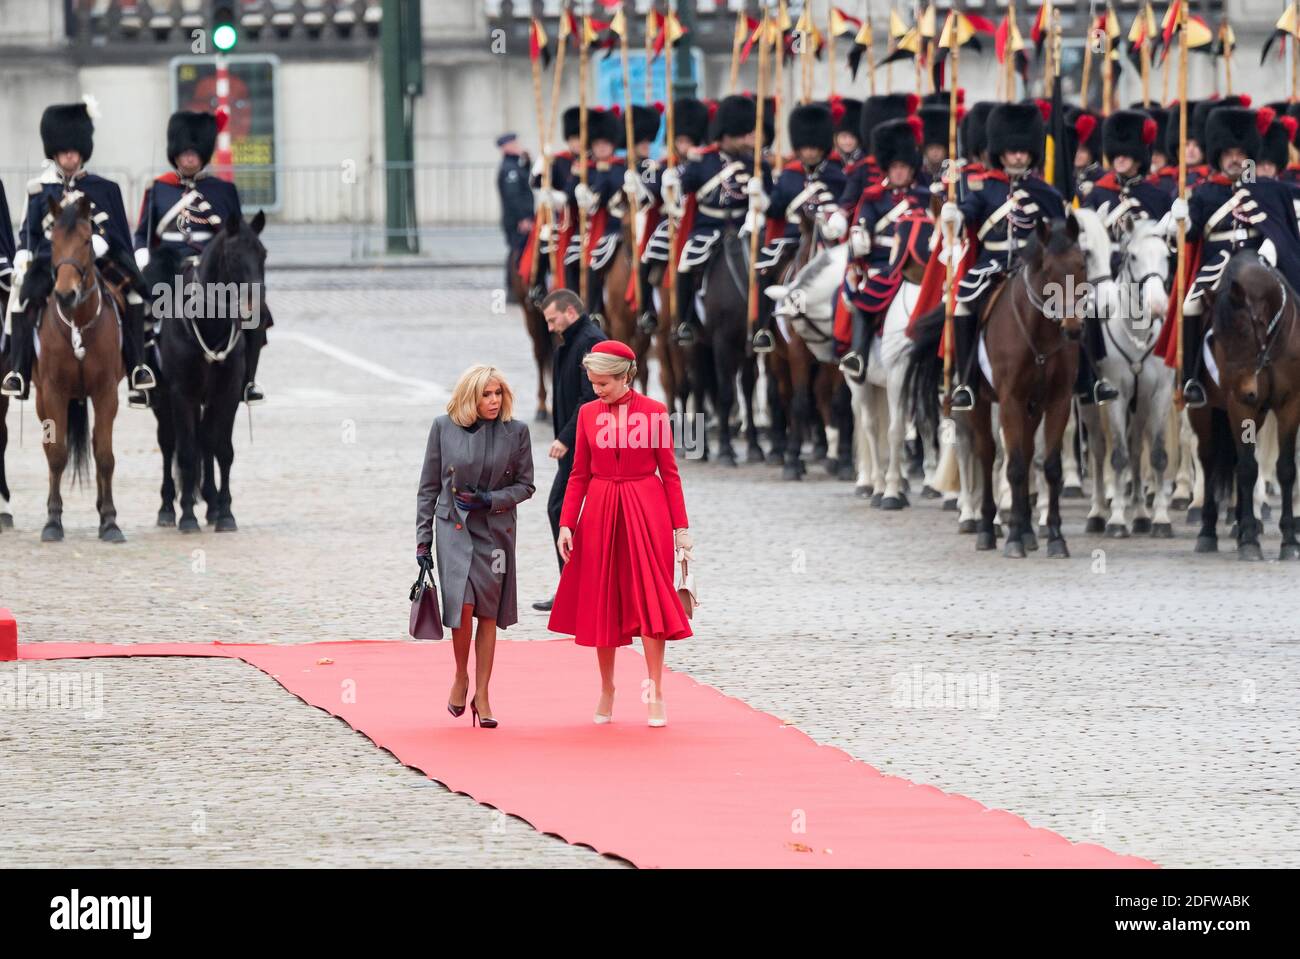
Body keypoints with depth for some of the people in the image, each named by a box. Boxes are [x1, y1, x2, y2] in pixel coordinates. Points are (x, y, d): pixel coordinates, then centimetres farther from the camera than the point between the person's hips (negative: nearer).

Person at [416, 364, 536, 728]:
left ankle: (481, 695, 13)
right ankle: (461, 677, 6)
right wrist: (422, 540, 2)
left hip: (496, 530, 1)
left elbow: (525, 485, 6)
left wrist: (489, 500, -12)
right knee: (462, 604, -18)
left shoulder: (516, 432, 0)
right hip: (454, 527, -1)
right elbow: (429, 486, 5)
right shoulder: (444, 428, -1)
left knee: (488, 612, 3)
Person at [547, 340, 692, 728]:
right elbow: (579, 474, 7)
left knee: (649, 600, -5)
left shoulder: (653, 411, -3)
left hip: (645, 511, -3)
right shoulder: (588, 413, 4)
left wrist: (680, 526, -2)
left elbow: (669, 471, 0)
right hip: (600, 513, 3)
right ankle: (607, 691, 17)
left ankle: (656, 694, -2)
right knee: (602, 603, 6)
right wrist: (566, 524, 0)